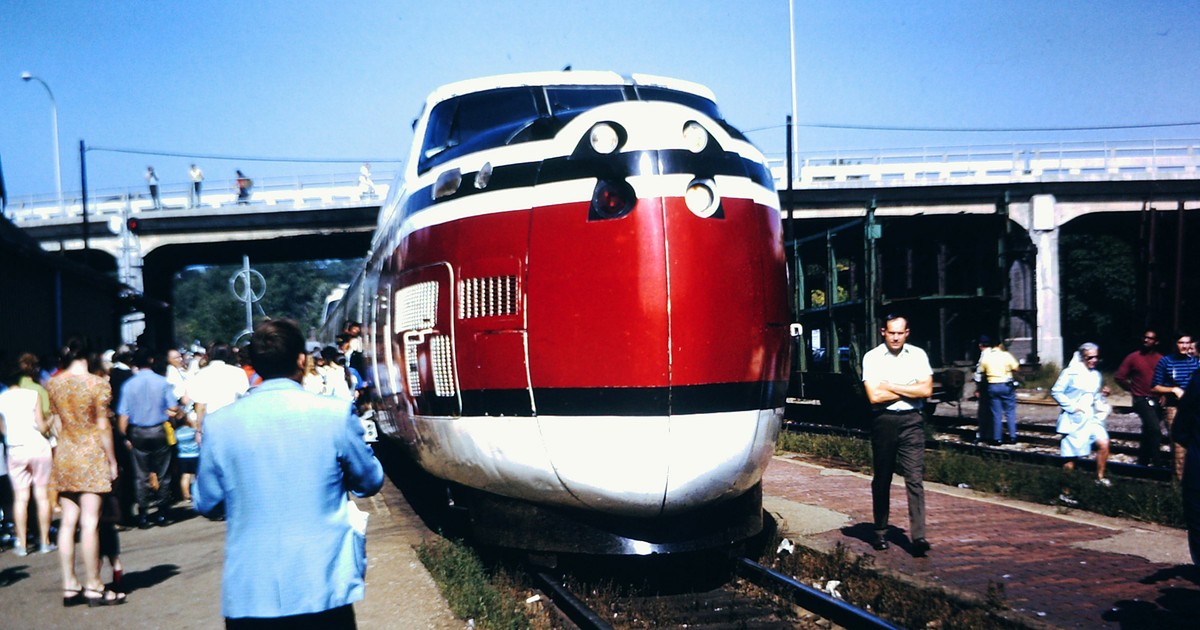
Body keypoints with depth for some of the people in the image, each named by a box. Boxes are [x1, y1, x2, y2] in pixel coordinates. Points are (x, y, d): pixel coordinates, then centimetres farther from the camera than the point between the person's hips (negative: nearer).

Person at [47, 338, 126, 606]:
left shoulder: (53, 383, 4)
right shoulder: (96, 384, -11)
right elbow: (102, 426, -9)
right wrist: (112, 460, -3)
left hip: (63, 456, 6)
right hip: (91, 457, -5)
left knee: (67, 521, 9)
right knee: (90, 522, -3)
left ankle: (70, 586, 14)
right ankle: (93, 587, 1)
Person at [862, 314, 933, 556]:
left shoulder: (917, 355, 6)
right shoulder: (872, 357, 0)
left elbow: (926, 390, -5)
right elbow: (874, 396, -10)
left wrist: (891, 386, -8)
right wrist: (910, 390, -5)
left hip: (911, 421, 0)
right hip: (883, 422, 0)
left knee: (915, 478, -8)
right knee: (882, 480, 9)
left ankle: (918, 536, -11)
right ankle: (880, 533, 21)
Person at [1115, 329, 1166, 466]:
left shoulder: (1161, 359, 3)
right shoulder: (1133, 357, -2)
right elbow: (1119, 377, 2)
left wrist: (1164, 394, -5)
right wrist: (1132, 389, 3)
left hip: (1157, 401, 4)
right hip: (1142, 400, -4)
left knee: (1148, 432, 15)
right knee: (1155, 429, -19)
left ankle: (1143, 461, 30)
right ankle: (1157, 463, -13)